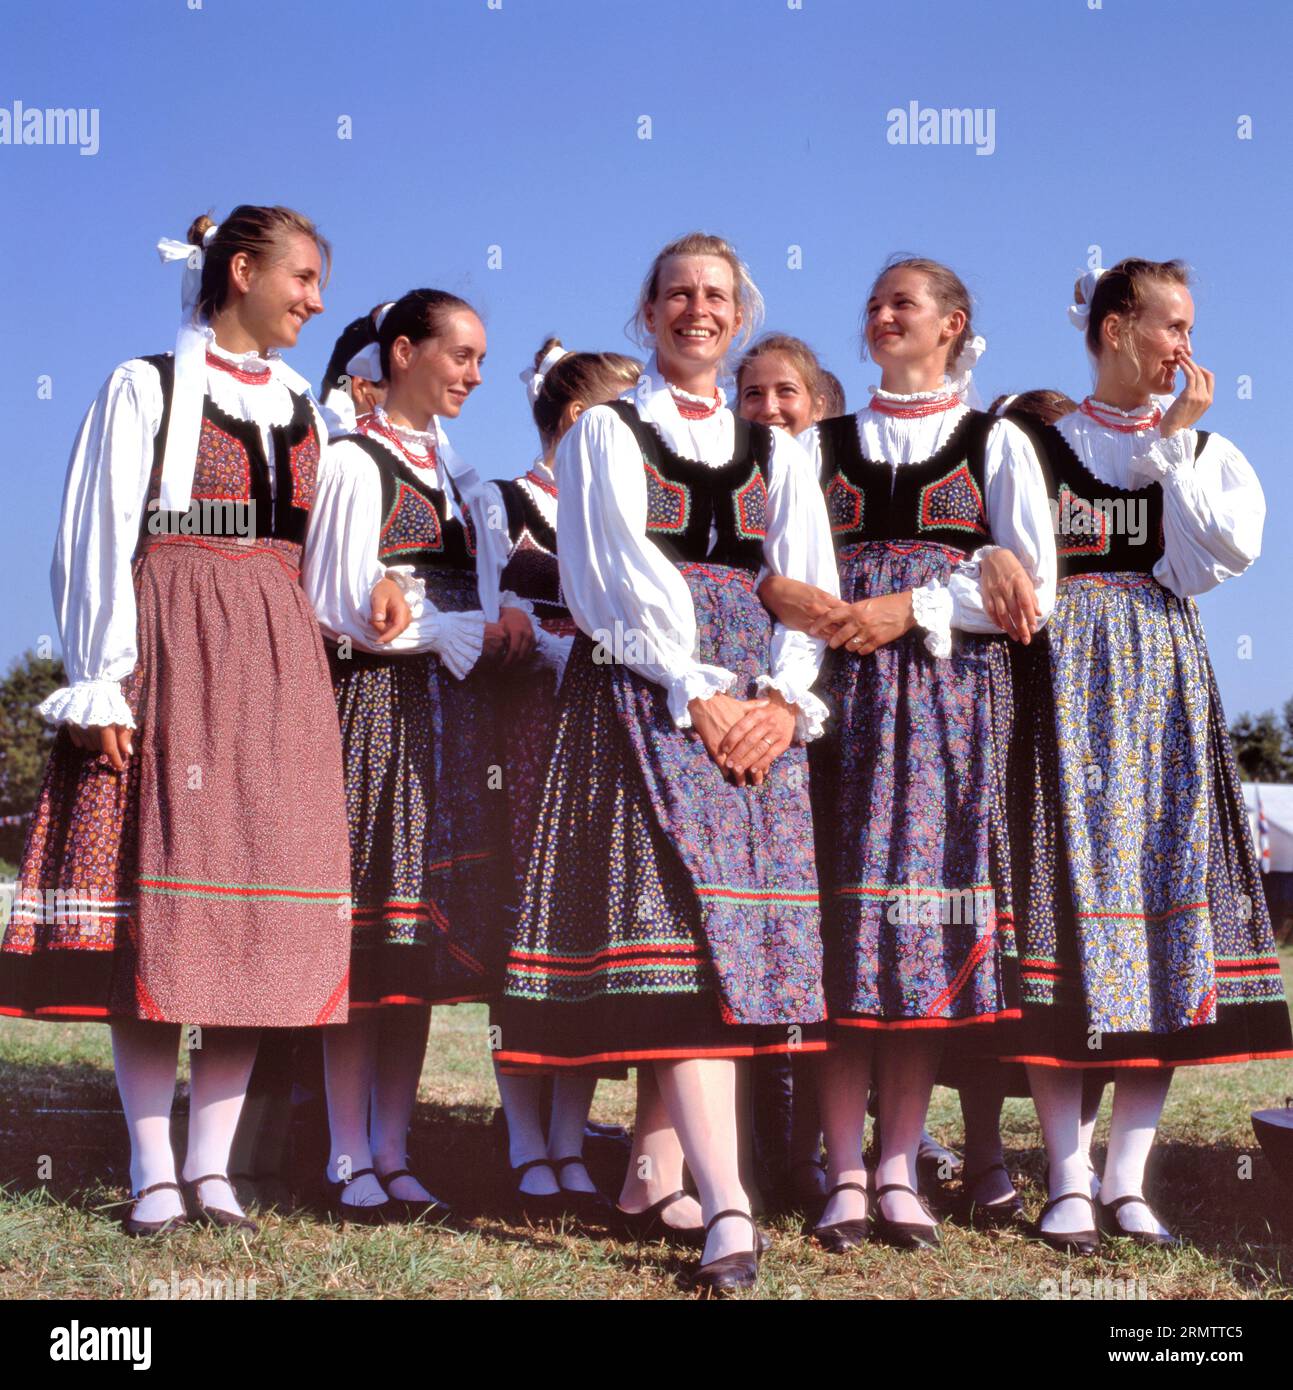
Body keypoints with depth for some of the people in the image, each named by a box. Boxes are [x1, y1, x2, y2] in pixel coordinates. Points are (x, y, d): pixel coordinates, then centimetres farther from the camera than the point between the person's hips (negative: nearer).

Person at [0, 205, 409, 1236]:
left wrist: (368, 605, 0)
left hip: (277, 665, 5)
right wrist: (100, 685, -10)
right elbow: (98, 539, -2)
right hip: (168, 656, -5)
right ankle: (153, 1172, -1)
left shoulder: (301, 407, 19)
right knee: (157, 895, -7)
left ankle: (213, 1164, 6)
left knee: (258, 905, 0)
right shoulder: (148, 388, 3)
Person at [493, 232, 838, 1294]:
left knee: (746, 921, -2)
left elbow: (807, 580, 11)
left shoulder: (776, 448, 21)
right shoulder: (607, 431, 11)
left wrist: (784, 700, -6)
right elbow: (620, 570, -2)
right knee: (686, 921, -17)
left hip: (757, 707, 4)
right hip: (647, 689, -4)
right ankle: (728, 1211, -25)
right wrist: (699, 692, -13)